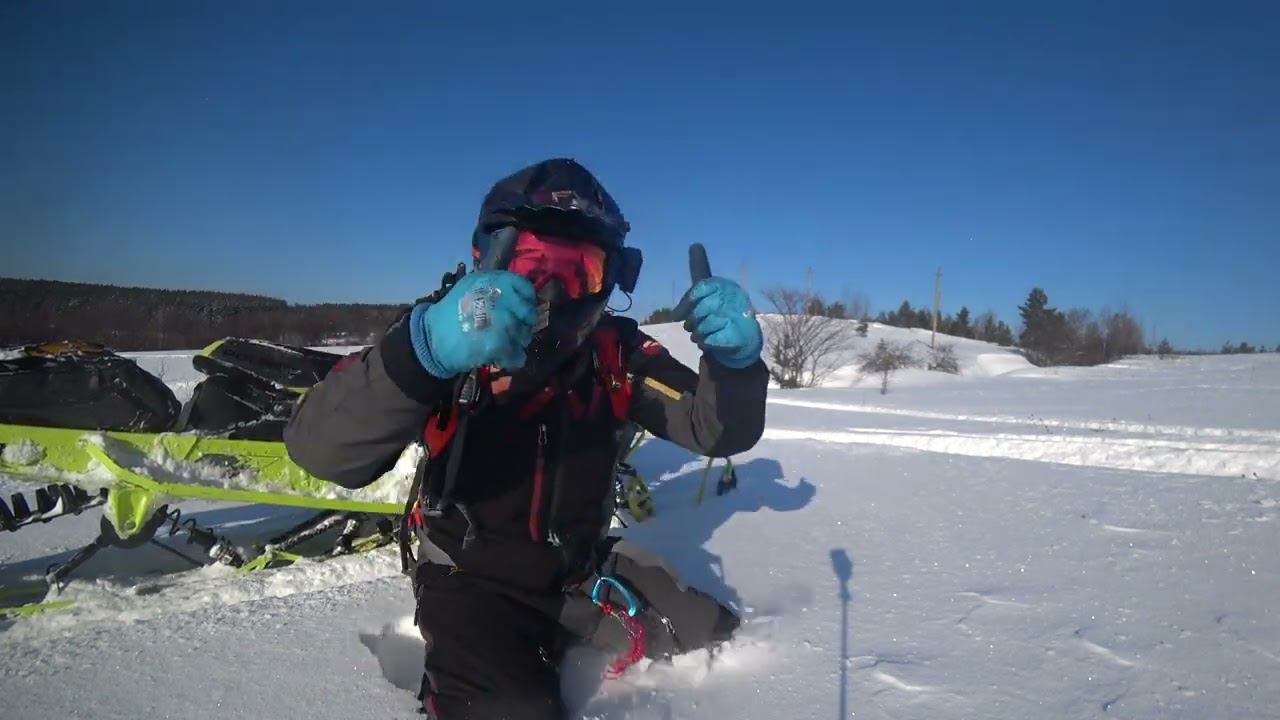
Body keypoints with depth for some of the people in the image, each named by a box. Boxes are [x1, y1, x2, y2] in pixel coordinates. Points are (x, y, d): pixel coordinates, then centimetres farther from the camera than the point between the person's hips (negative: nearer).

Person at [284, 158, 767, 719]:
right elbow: (321, 451, -34)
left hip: (582, 567, 5)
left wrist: (735, 356, -34)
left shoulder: (615, 353, -10)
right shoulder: (442, 336, -21)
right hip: (472, 579, -4)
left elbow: (717, 431, -10)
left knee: (718, 644, 4)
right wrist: (423, 351, -54)